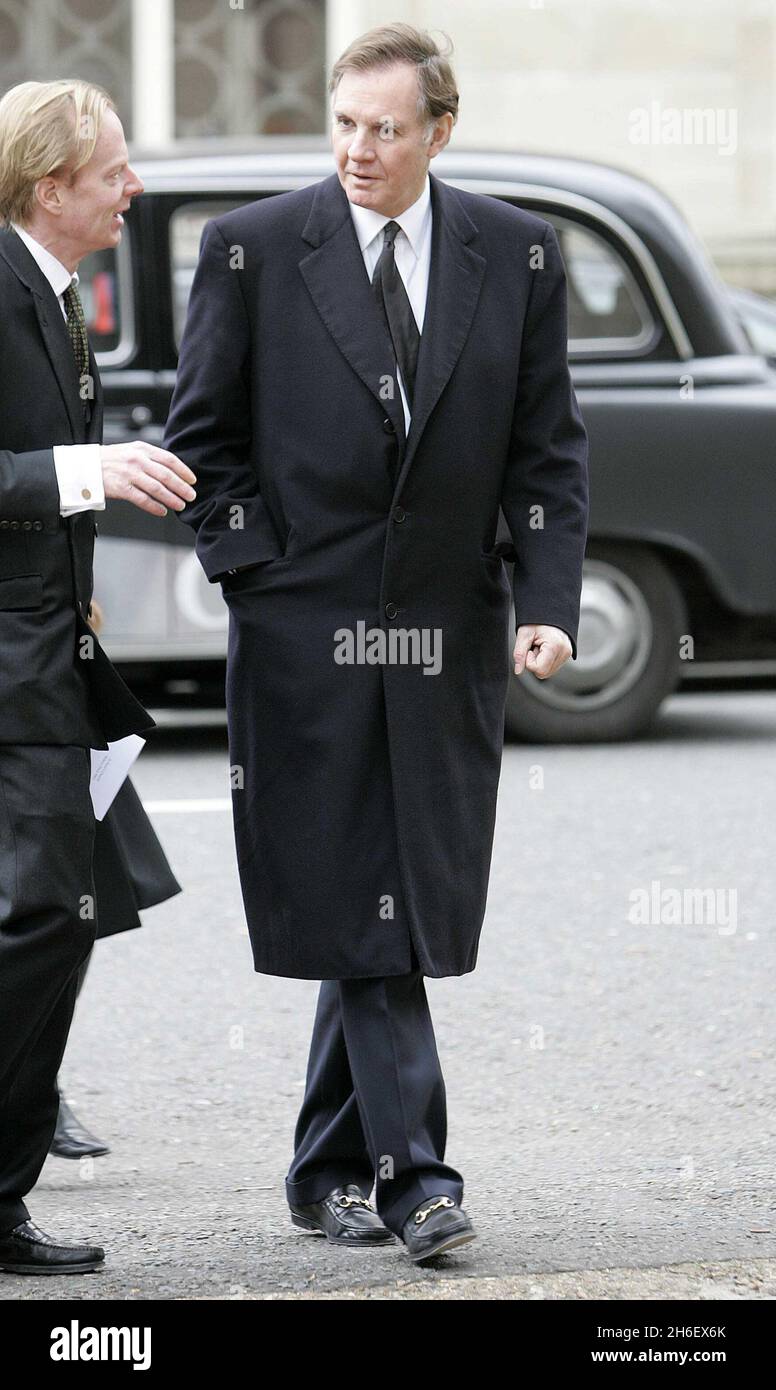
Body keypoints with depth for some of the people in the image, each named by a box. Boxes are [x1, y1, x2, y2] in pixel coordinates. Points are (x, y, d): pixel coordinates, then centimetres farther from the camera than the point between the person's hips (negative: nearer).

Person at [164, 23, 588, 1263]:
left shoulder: (516, 255, 5)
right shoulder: (253, 250, -1)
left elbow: (548, 447, 6)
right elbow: (203, 431, 5)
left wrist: (549, 603, -4)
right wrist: (256, 572, -4)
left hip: (449, 642, 3)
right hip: (308, 634, -2)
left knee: (401, 912, 7)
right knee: (359, 910, -7)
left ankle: (330, 1172, 19)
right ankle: (415, 1173, -6)